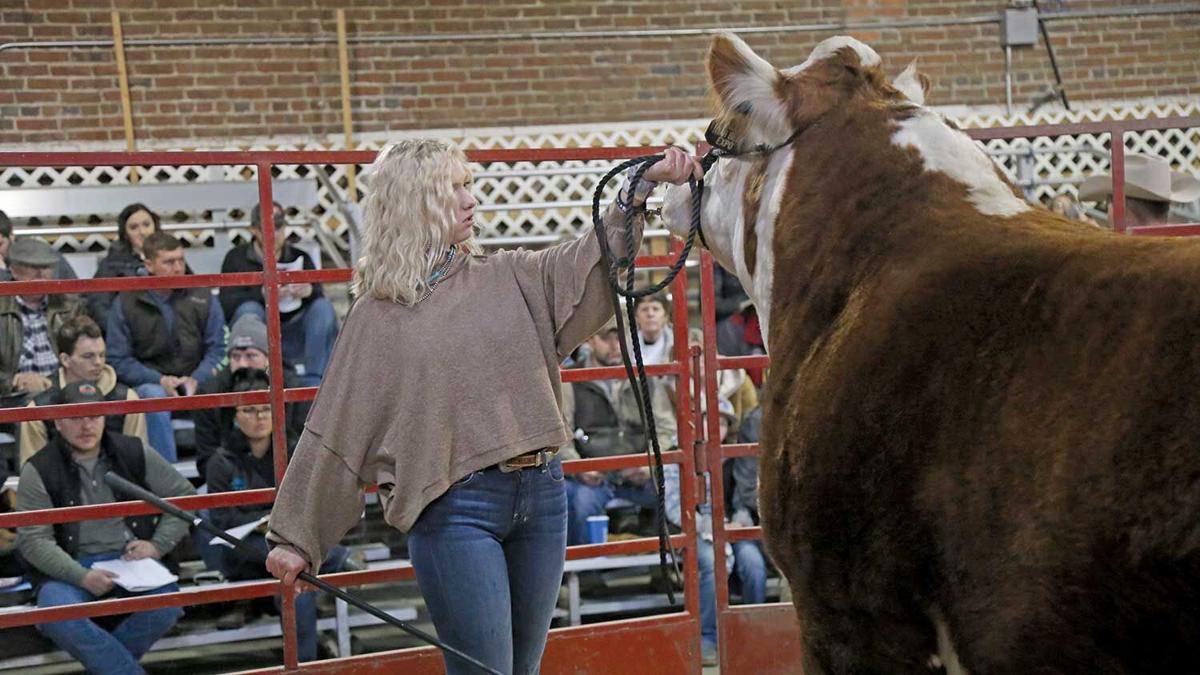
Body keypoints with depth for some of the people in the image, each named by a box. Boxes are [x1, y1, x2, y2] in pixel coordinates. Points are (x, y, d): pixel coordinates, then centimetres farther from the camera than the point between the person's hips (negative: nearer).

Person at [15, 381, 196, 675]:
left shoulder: (134, 453, 7)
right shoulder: (39, 471, -1)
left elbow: (184, 495, 14)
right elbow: (33, 540, -7)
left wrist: (158, 545, -1)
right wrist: (82, 577, -21)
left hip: (133, 559, 2)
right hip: (71, 567, -2)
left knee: (167, 605, -29)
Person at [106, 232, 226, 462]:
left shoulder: (202, 296, 7)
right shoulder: (126, 302, 2)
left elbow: (217, 347, 4)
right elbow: (118, 360, -1)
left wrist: (196, 379, -14)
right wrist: (160, 380, -15)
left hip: (195, 380, 1)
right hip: (150, 381, -1)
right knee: (155, 398, -35)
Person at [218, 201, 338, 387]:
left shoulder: (300, 258, 9)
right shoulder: (236, 258, 3)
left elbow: (319, 294, -4)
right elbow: (226, 304, -12)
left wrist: (310, 291, -30)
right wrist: (262, 294, -30)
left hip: (292, 340, 2)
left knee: (324, 306, -20)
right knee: (249, 309, -31)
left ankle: (313, 381, -27)